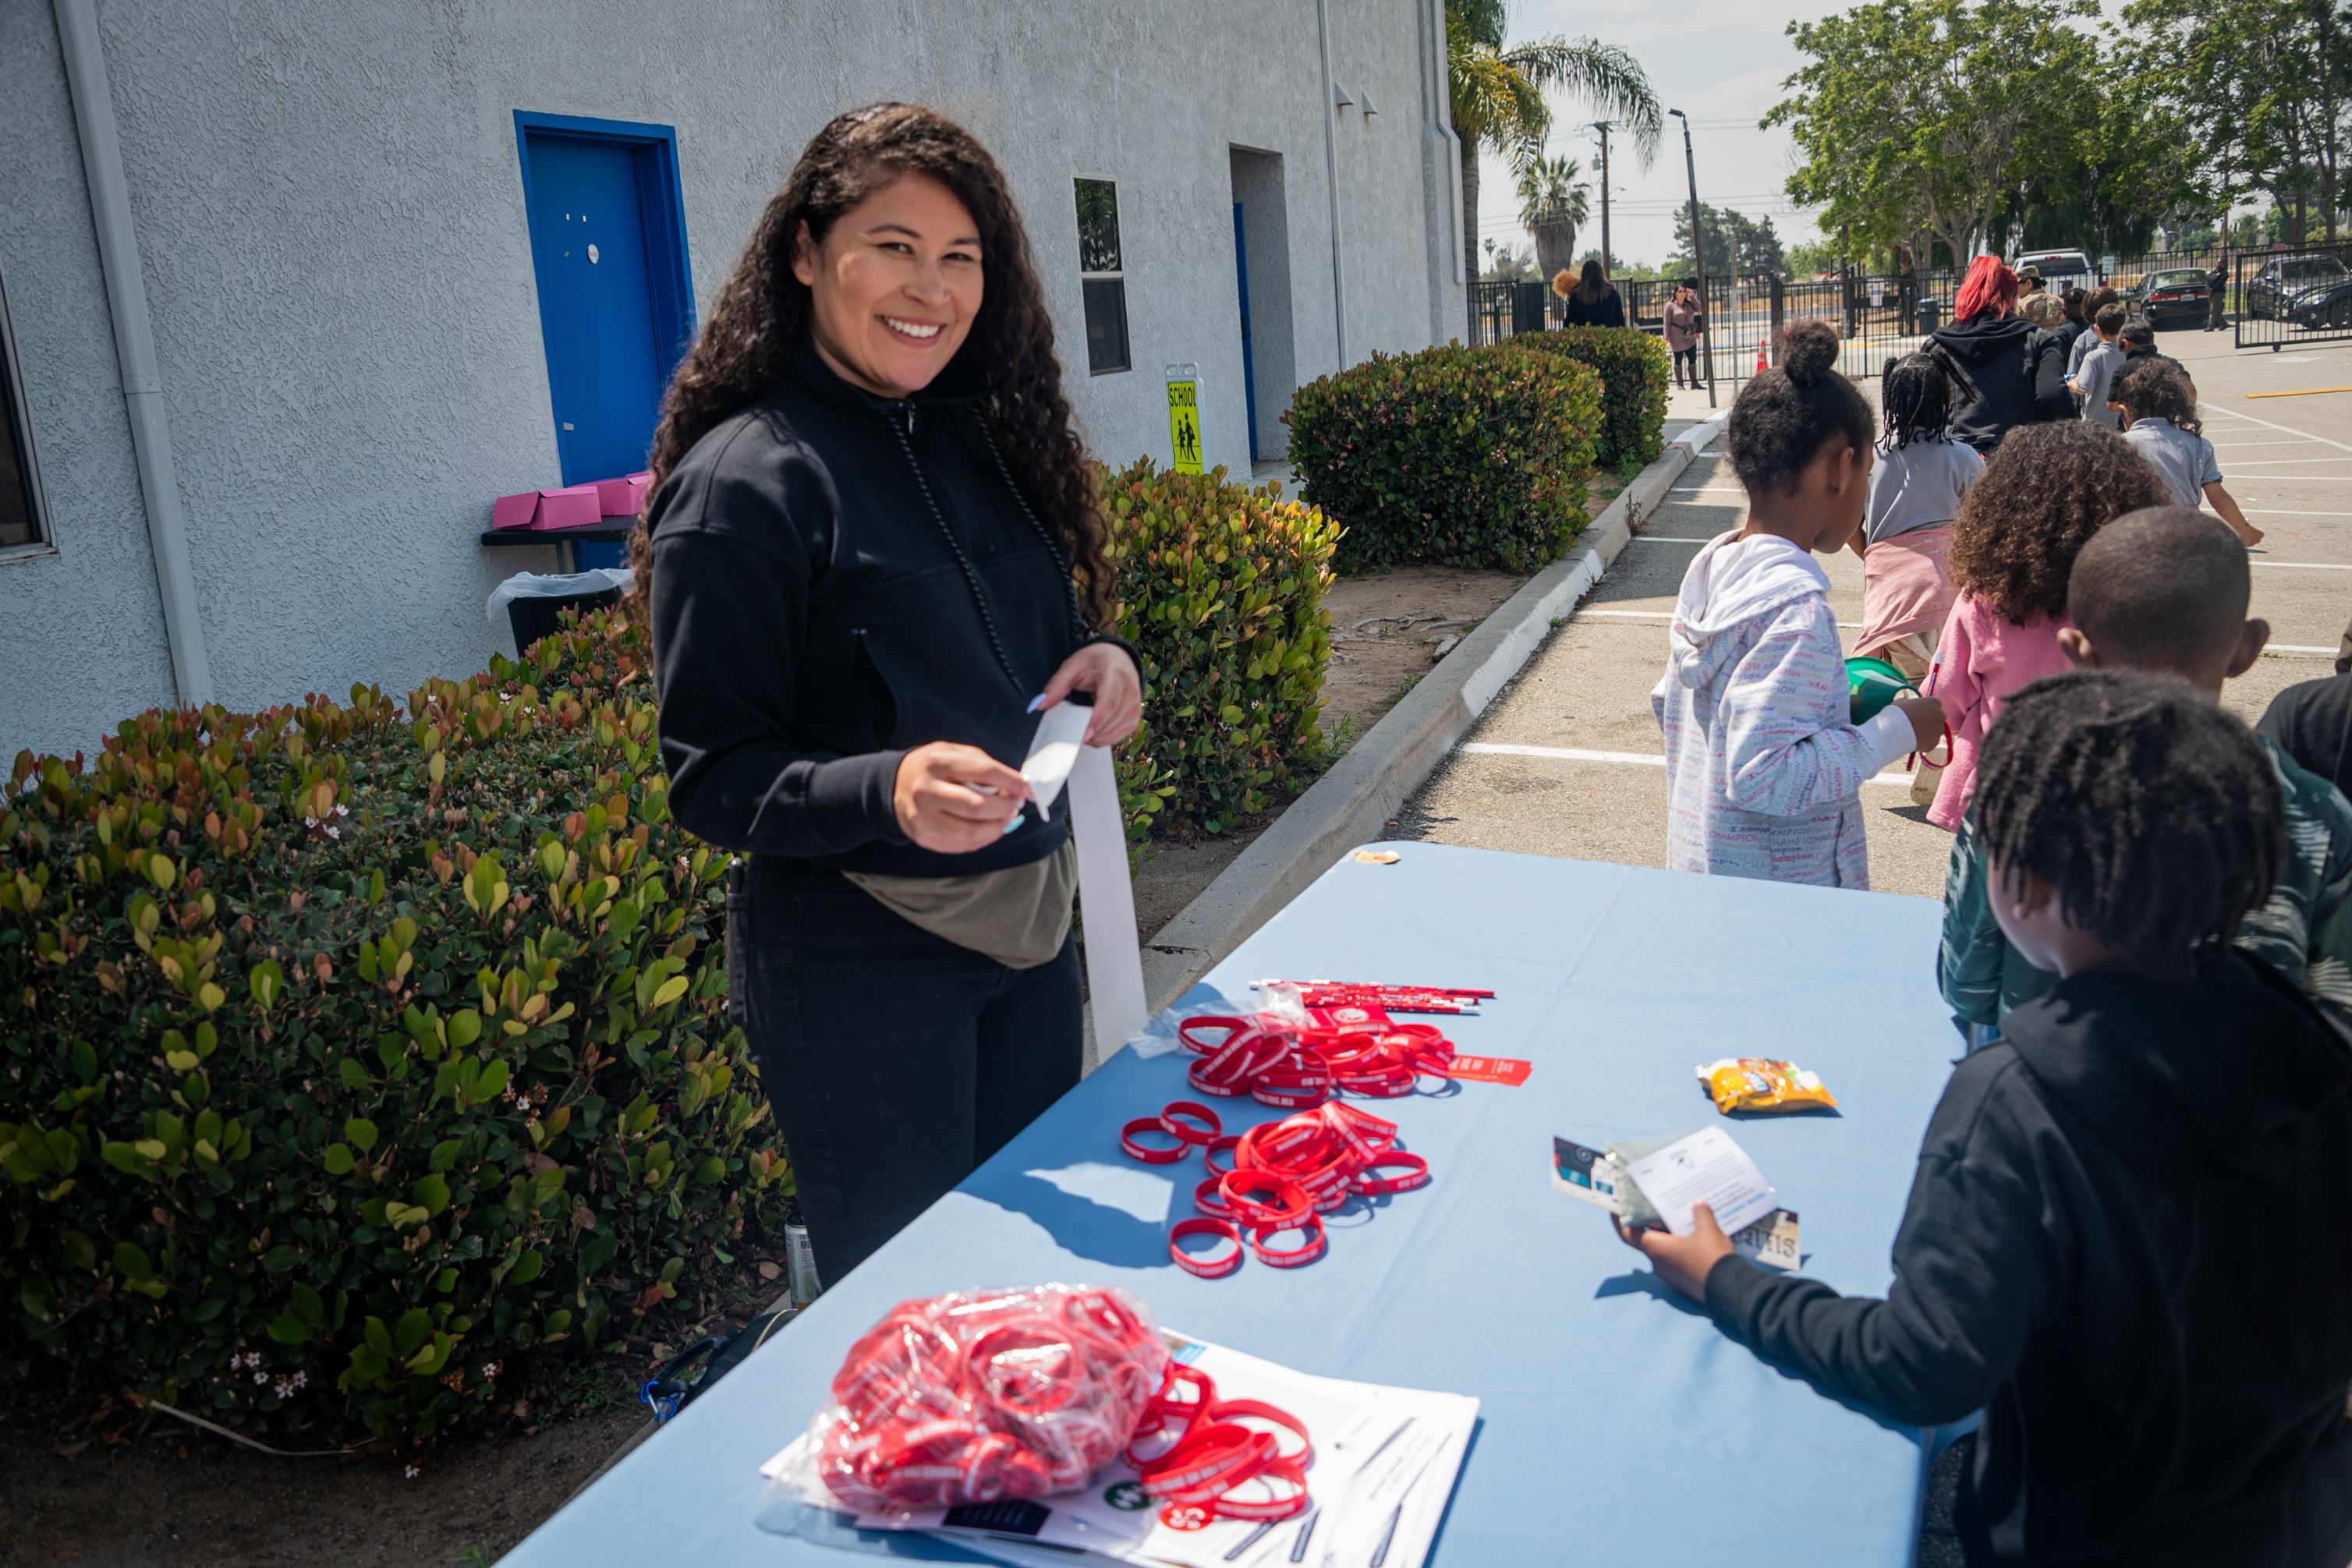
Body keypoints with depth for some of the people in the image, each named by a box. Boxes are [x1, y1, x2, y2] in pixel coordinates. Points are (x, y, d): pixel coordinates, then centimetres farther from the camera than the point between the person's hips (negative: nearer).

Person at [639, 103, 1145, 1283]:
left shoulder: (979, 439, 7)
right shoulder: (743, 482, -14)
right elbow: (710, 782, -15)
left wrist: (1104, 665, -6)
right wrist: (888, 789, -32)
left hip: (1028, 923, 7)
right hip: (854, 963, -6)